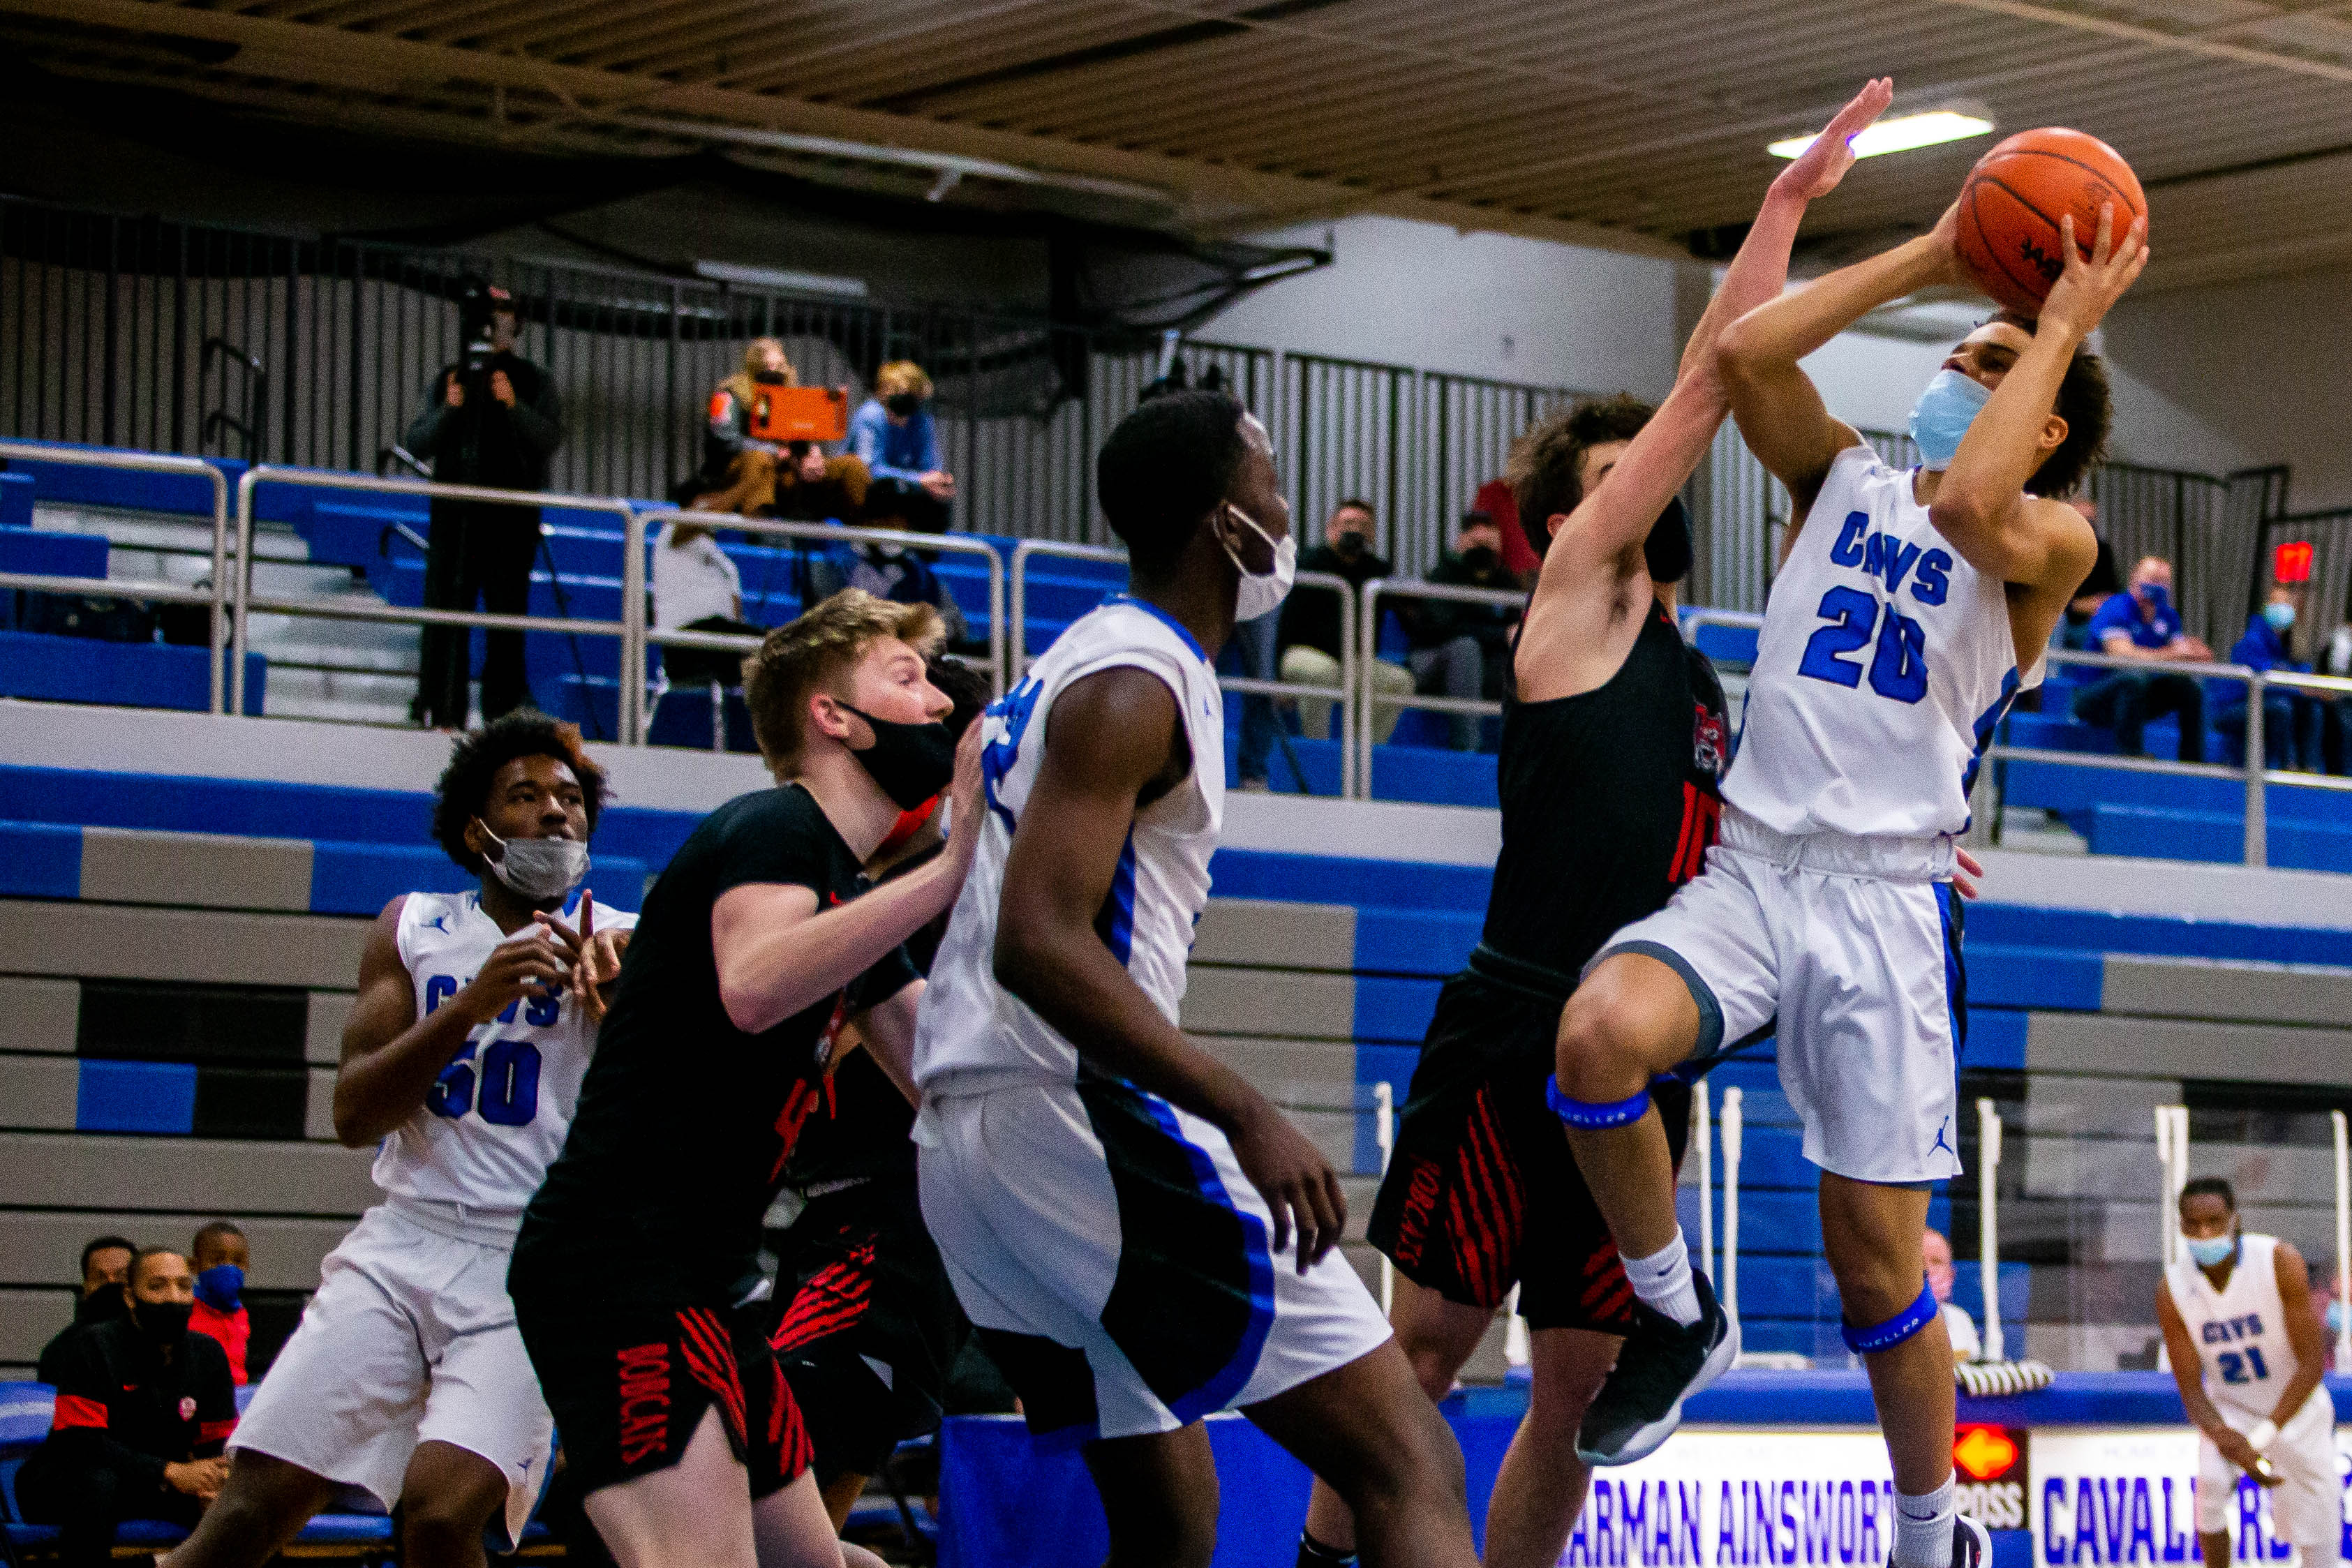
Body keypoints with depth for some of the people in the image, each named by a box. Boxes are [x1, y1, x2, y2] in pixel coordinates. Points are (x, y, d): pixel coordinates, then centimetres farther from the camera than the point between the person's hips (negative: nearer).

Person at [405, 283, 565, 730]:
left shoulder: (533, 381, 7)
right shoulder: (449, 379, 12)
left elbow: (550, 438, -6)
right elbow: (418, 442, 5)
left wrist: (514, 405, -21)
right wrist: (447, 411, -12)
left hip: (512, 517, -1)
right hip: (455, 513, 1)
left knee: (507, 617, -3)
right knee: (446, 612, -3)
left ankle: (504, 710, 0)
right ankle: (440, 711, -2)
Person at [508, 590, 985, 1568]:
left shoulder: (853, 900, 21)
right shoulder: (771, 829, -9)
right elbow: (754, 988, -31)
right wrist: (952, 869, -33)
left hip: (707, 1282, 11)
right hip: (617, 1259, -11)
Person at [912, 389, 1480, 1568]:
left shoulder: (1080, 665, 21)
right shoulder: (1134, 686, -11)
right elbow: (1039, 943, -23)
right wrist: (1243, 1115, -27)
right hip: (1077, 1117, -10)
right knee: (1409, 1466, -13)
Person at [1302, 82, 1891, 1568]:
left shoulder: (1702, 689, 22)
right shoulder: (1577, 592, 2)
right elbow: (1709, 384, -3)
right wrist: (1788, 203, -3)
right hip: (1516, 1048, -7)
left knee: (1579, 1389, 7)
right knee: (1427, 1345, -4)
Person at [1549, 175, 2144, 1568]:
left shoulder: (2052, 539, 4)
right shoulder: (1845, 477, 17)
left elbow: (1972, 506, -21)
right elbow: (1744, 352, 2)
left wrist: (2062, 327, -9)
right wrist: (1933, 256, 7)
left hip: (1888, 893, -3)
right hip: (1750, 867, 3)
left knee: (1879, 1261, -2)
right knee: (1601, 1033, -29)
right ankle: (1677, 1315, -4)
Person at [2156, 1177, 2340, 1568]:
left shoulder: (2280, 1261, -24)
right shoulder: (2173, 1289, -19)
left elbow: (2313, 1362, -23)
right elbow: (2191, 1390, -16)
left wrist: (2266, 1433, -33)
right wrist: (2226, 1438, -37)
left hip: (2295, 1406, 0)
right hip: (2230, 1407, 0)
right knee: (2210, 1481, -29)